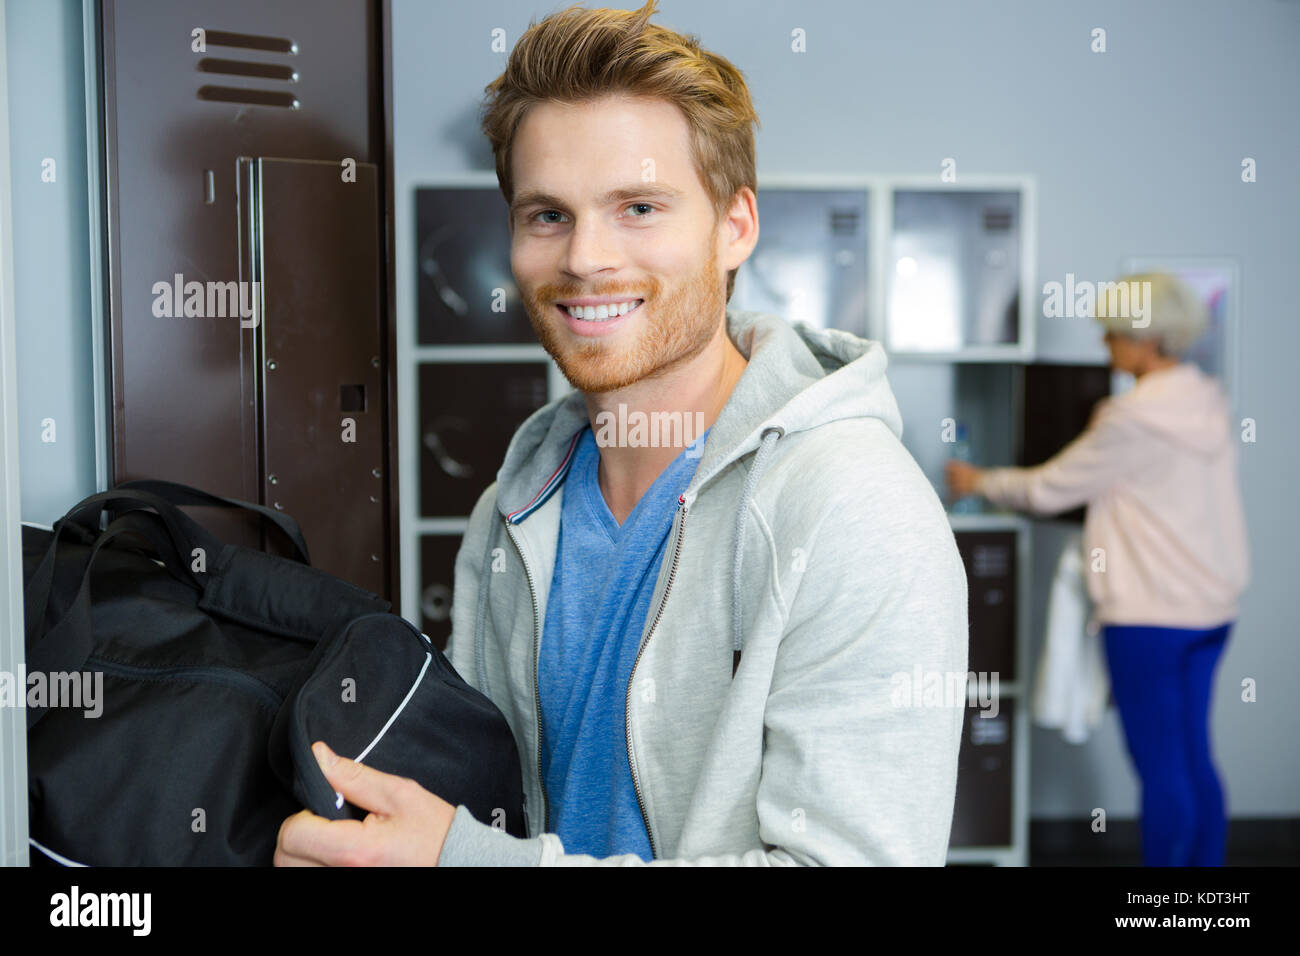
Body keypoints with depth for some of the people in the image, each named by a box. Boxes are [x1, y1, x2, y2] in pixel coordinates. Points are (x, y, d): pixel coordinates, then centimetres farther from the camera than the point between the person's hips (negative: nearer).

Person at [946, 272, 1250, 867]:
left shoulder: (1135, 420, -17)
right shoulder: (1207, 401, 7)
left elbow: (1048, 490, -9)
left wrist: (979, 482, 6)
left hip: (1151, 614, -8)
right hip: (1211, 606, 9)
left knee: (1160, 770, -1)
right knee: (1194, 760, 15)